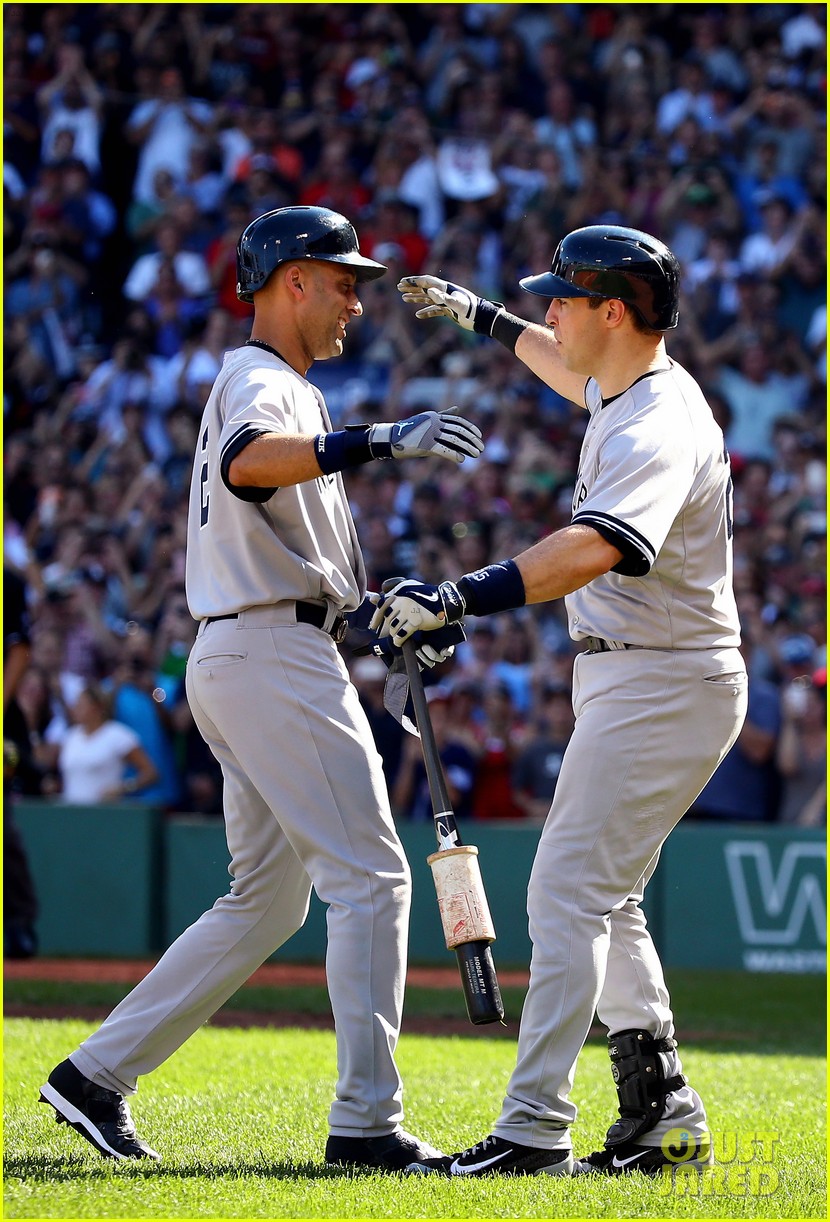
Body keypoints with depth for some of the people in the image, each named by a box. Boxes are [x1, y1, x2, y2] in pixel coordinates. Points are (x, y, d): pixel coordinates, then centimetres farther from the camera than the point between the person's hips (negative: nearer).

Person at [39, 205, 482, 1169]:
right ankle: (365, 1120, -12)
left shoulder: (265, 386, 24)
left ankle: (98, 1074, 13)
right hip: (276, 655, -11)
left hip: (236, 656, 11)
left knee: (268, 899, 13)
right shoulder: (262, 383, -9)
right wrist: (379, 441, -46)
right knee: (369, 876, -10)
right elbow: (249, 464, -35)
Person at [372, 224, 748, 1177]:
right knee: (604, 901, 15)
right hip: (626, 678, 11)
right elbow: (572, 370, 36)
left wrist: (459, 597, -54)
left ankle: (534, 1129, -19)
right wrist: (484, 319, 43)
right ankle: (665, 1118, 19)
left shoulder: (657, 432, -24)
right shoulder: (629, 389, 8)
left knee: (568, 892, -15)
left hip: (661, 685, -11)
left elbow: (592, 547, -43)